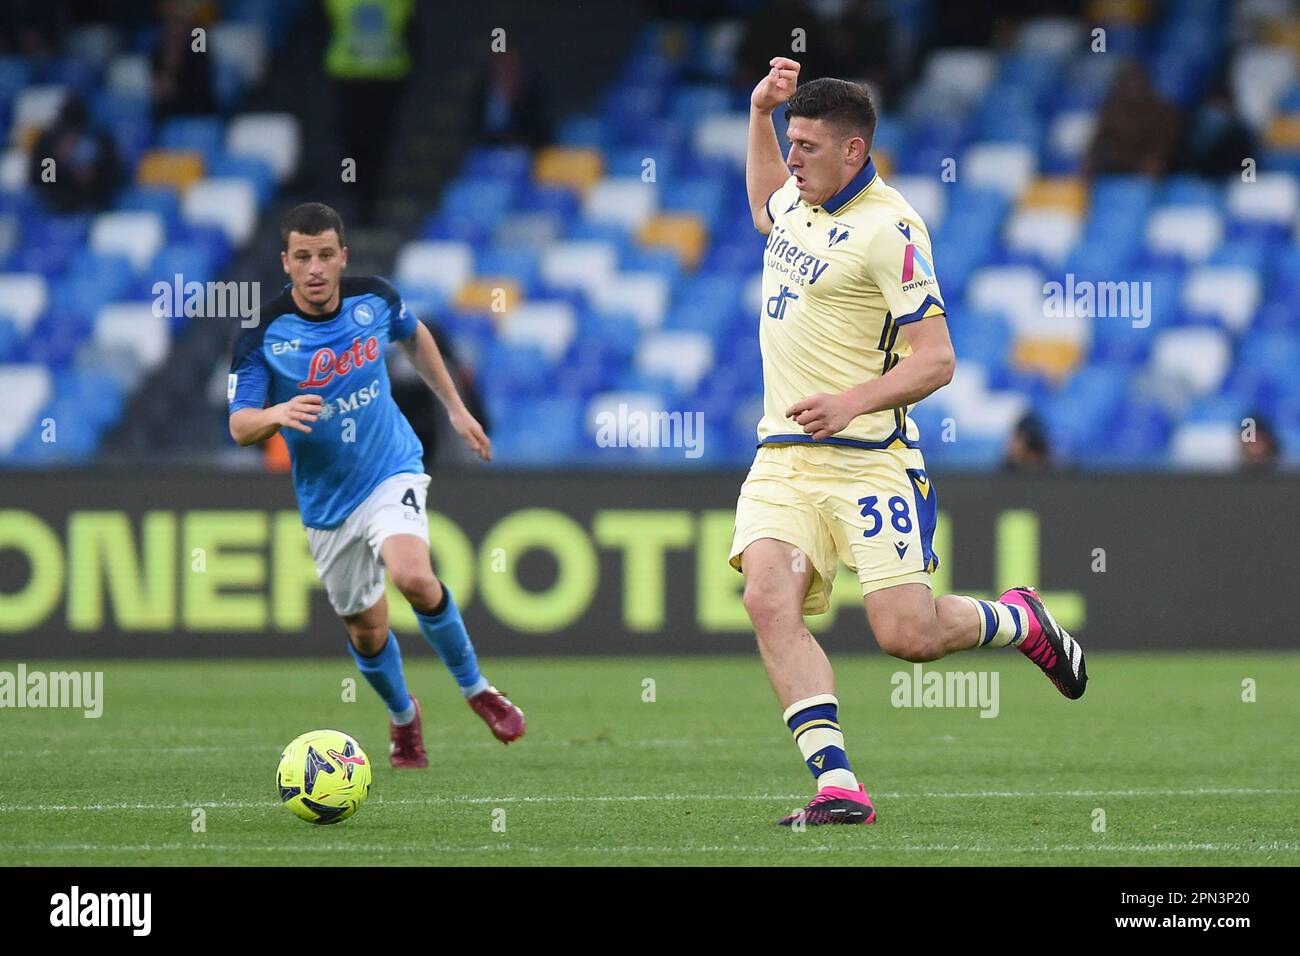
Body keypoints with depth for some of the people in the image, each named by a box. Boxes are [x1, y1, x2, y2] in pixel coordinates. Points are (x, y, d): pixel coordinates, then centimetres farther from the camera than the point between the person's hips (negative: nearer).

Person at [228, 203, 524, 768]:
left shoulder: (374, 299, -8)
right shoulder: (262, 333, -15)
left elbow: (414, 337, 15)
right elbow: (239, 426, -16)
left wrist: (455, 408, 18)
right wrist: (275, 415, -38)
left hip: (392, 471, -1)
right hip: (327, 503, 1)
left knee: (414, 576, -29)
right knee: (366, 629, 10)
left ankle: (476, 689, -6)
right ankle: (403, 717, 42)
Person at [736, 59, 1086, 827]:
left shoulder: (889, 229, -13)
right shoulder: (800, 201, 11)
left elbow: (936, 361, -15)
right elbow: (765, 207, 40)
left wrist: (850, 402, -29)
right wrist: (760, 111, 25)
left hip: (867, 458, -7)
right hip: (783, 457, 7)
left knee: (908, 634, -10)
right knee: (769, 600, -19)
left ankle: (1020, 619, 24)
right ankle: (838, 786, -22)